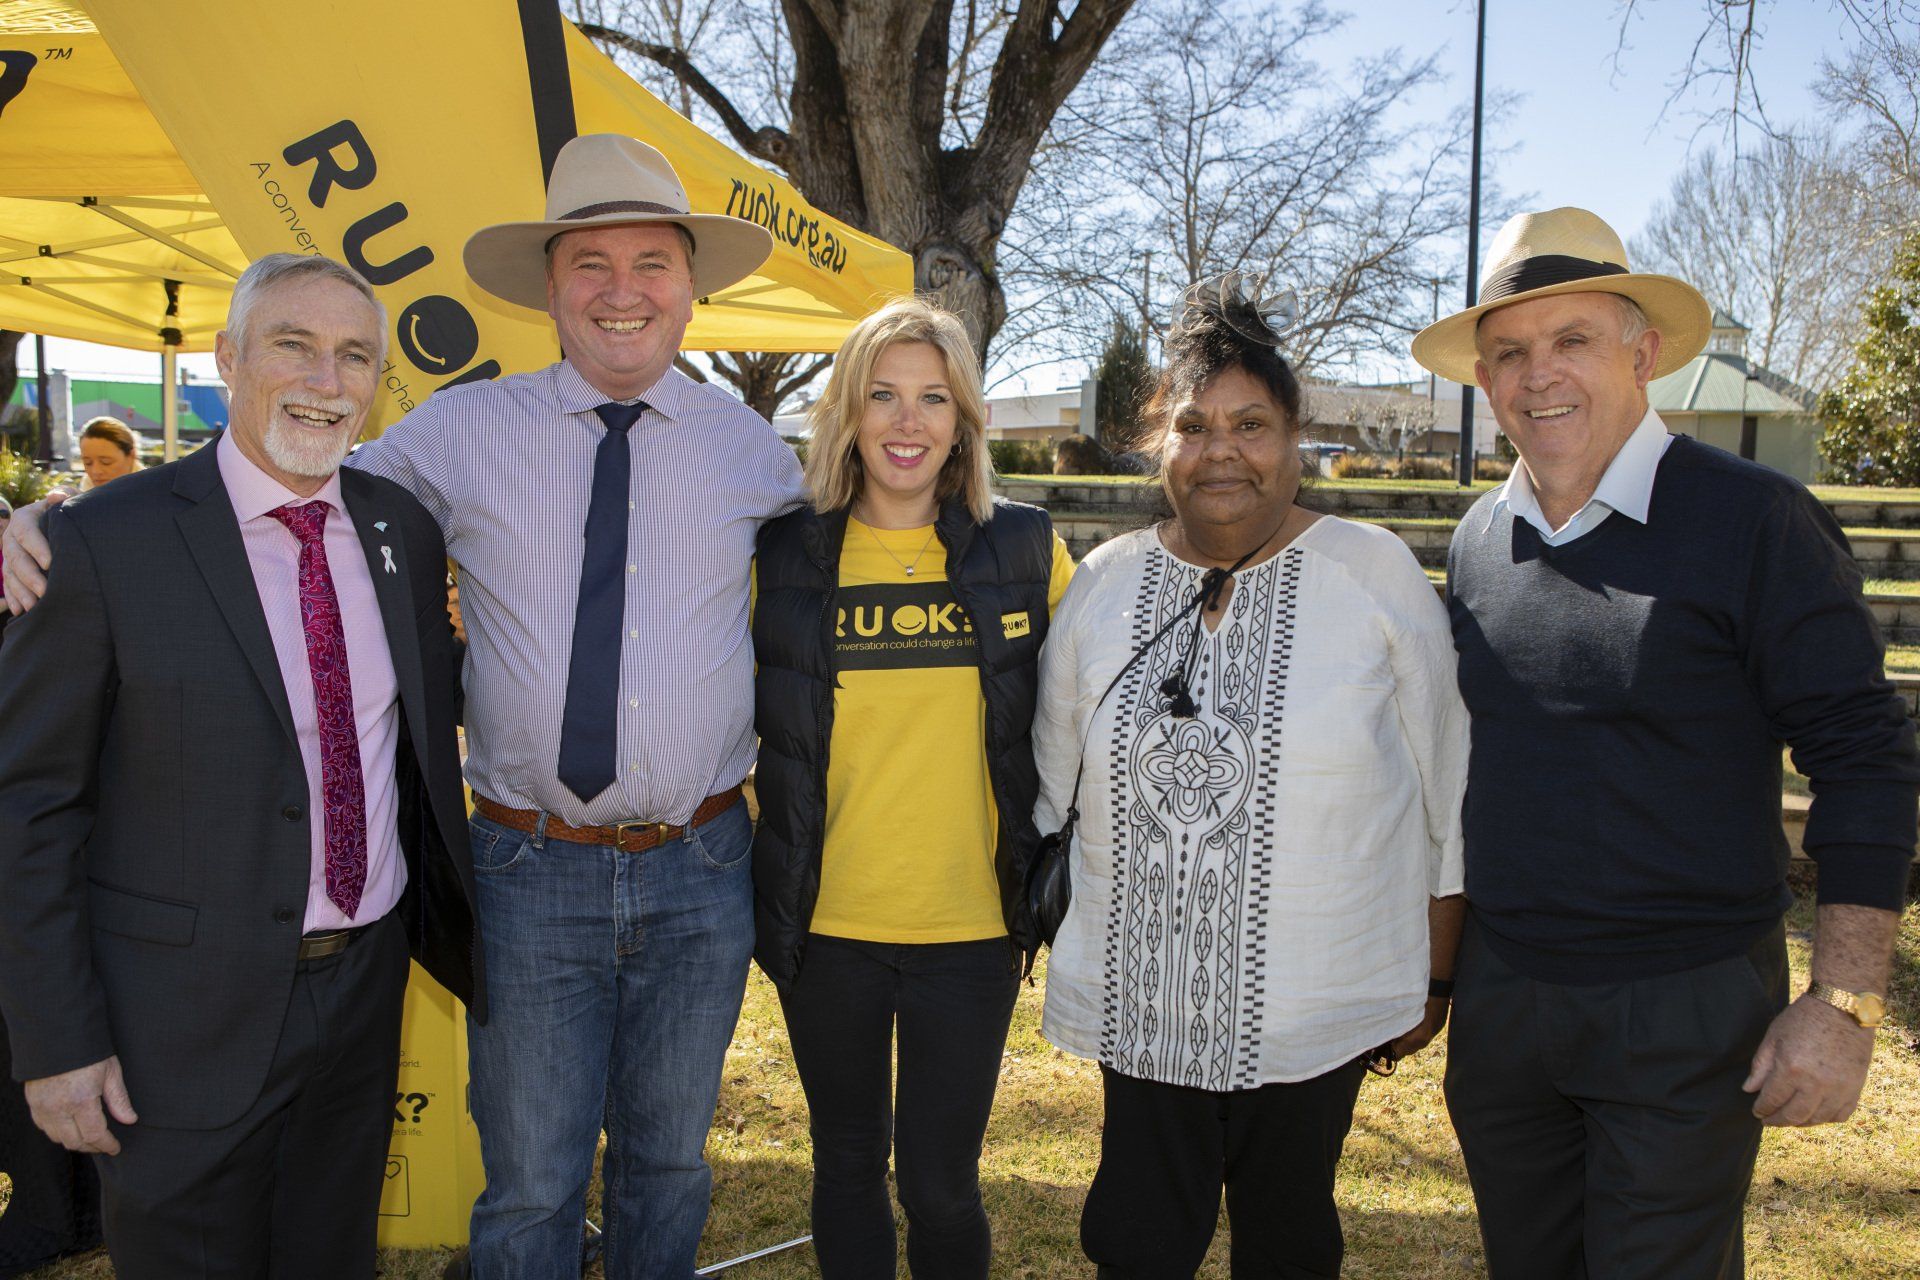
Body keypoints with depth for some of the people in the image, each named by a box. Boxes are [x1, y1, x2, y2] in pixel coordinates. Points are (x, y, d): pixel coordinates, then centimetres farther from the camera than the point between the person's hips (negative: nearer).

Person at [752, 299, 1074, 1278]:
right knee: (846, 1162, 16)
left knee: (939, 1180, 6)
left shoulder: (1026, 552, -2)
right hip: (825, 921, 1)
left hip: (972, 925, -1)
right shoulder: (783, 556, -2)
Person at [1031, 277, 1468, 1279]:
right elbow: (1048, 784, 12)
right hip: (1143, 999, 2)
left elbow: (1444, 790, 1)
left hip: (1314, 1006, -2)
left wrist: (1433, 975, 3)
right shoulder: (1104, 583, 3)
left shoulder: (1375, 573, -5)